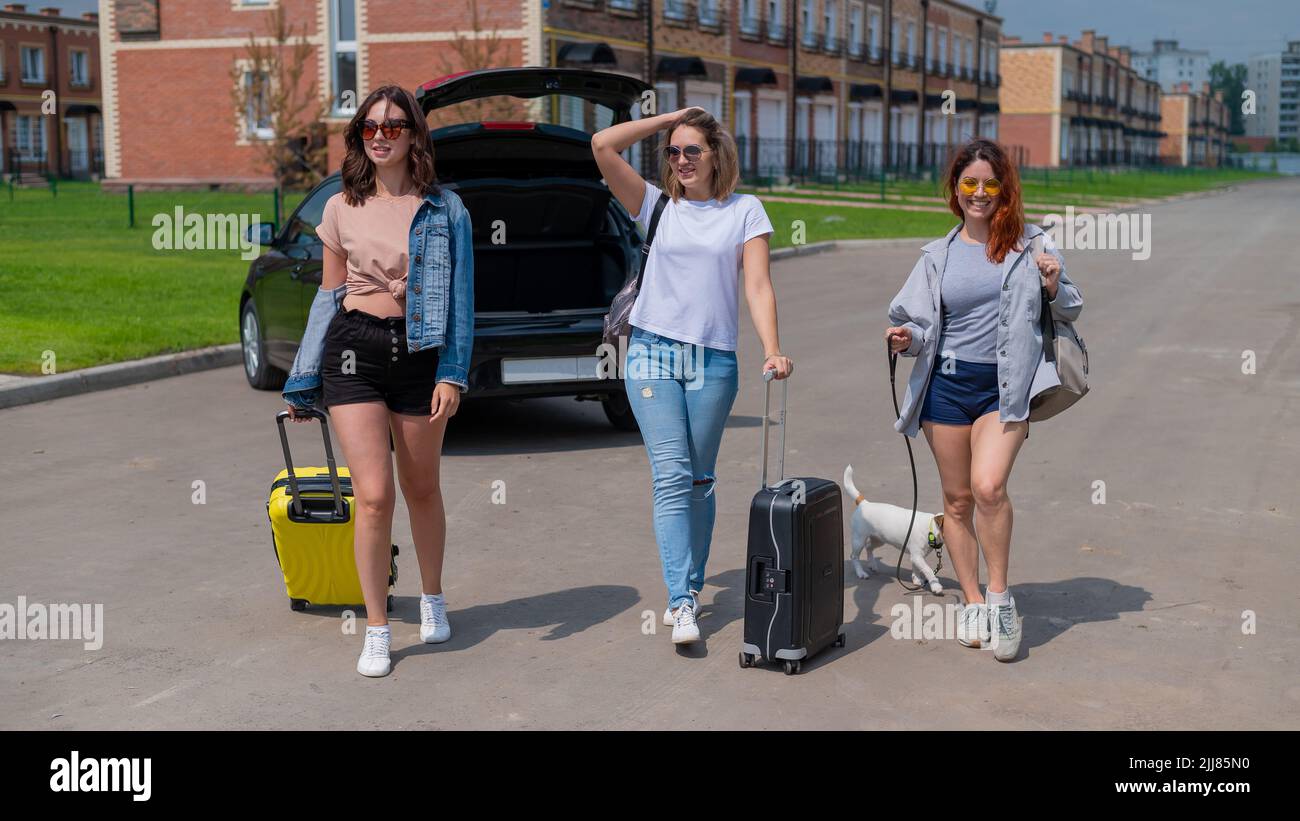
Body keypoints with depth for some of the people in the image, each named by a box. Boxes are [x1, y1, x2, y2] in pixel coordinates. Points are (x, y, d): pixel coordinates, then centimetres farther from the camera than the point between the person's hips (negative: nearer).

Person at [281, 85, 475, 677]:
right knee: (374, 495, -8)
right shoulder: (342, 208, 6)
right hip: (354, 350, 0)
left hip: (419, 351, 0)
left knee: (421, 489, 13)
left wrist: (452, 373, -8)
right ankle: (376, 633, 3)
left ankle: (432, 600, 37)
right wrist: (303, 382, 15)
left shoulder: (444, 209, 1)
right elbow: (329, 293, 13)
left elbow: (460, 298, 1)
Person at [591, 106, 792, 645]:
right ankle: (682, 602, -12)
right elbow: (603, 145, 0)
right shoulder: (657, 205, 9)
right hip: (653, 353, 0)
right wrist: (670, 119, 6)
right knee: (672, 477, -9)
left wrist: (771, 348, -16)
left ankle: (689, 587, 21)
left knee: (699, 480, 8)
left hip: (714, 359, 0)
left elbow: (758, 285, -2)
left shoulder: (744, 211, 6)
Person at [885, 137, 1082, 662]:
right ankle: (972, 602, 23)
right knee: (957, 498, 8)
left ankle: (1000, 595, -3)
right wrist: (906, 339, -9)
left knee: (989, 486, -21)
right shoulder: (938, 256, 9)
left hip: (1005, 387, -3)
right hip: (948, 384, 3)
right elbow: (920, 325, 13)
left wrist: (1055, 288, -9)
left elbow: (1070, 312, 12)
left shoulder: (1031, 245, 4)